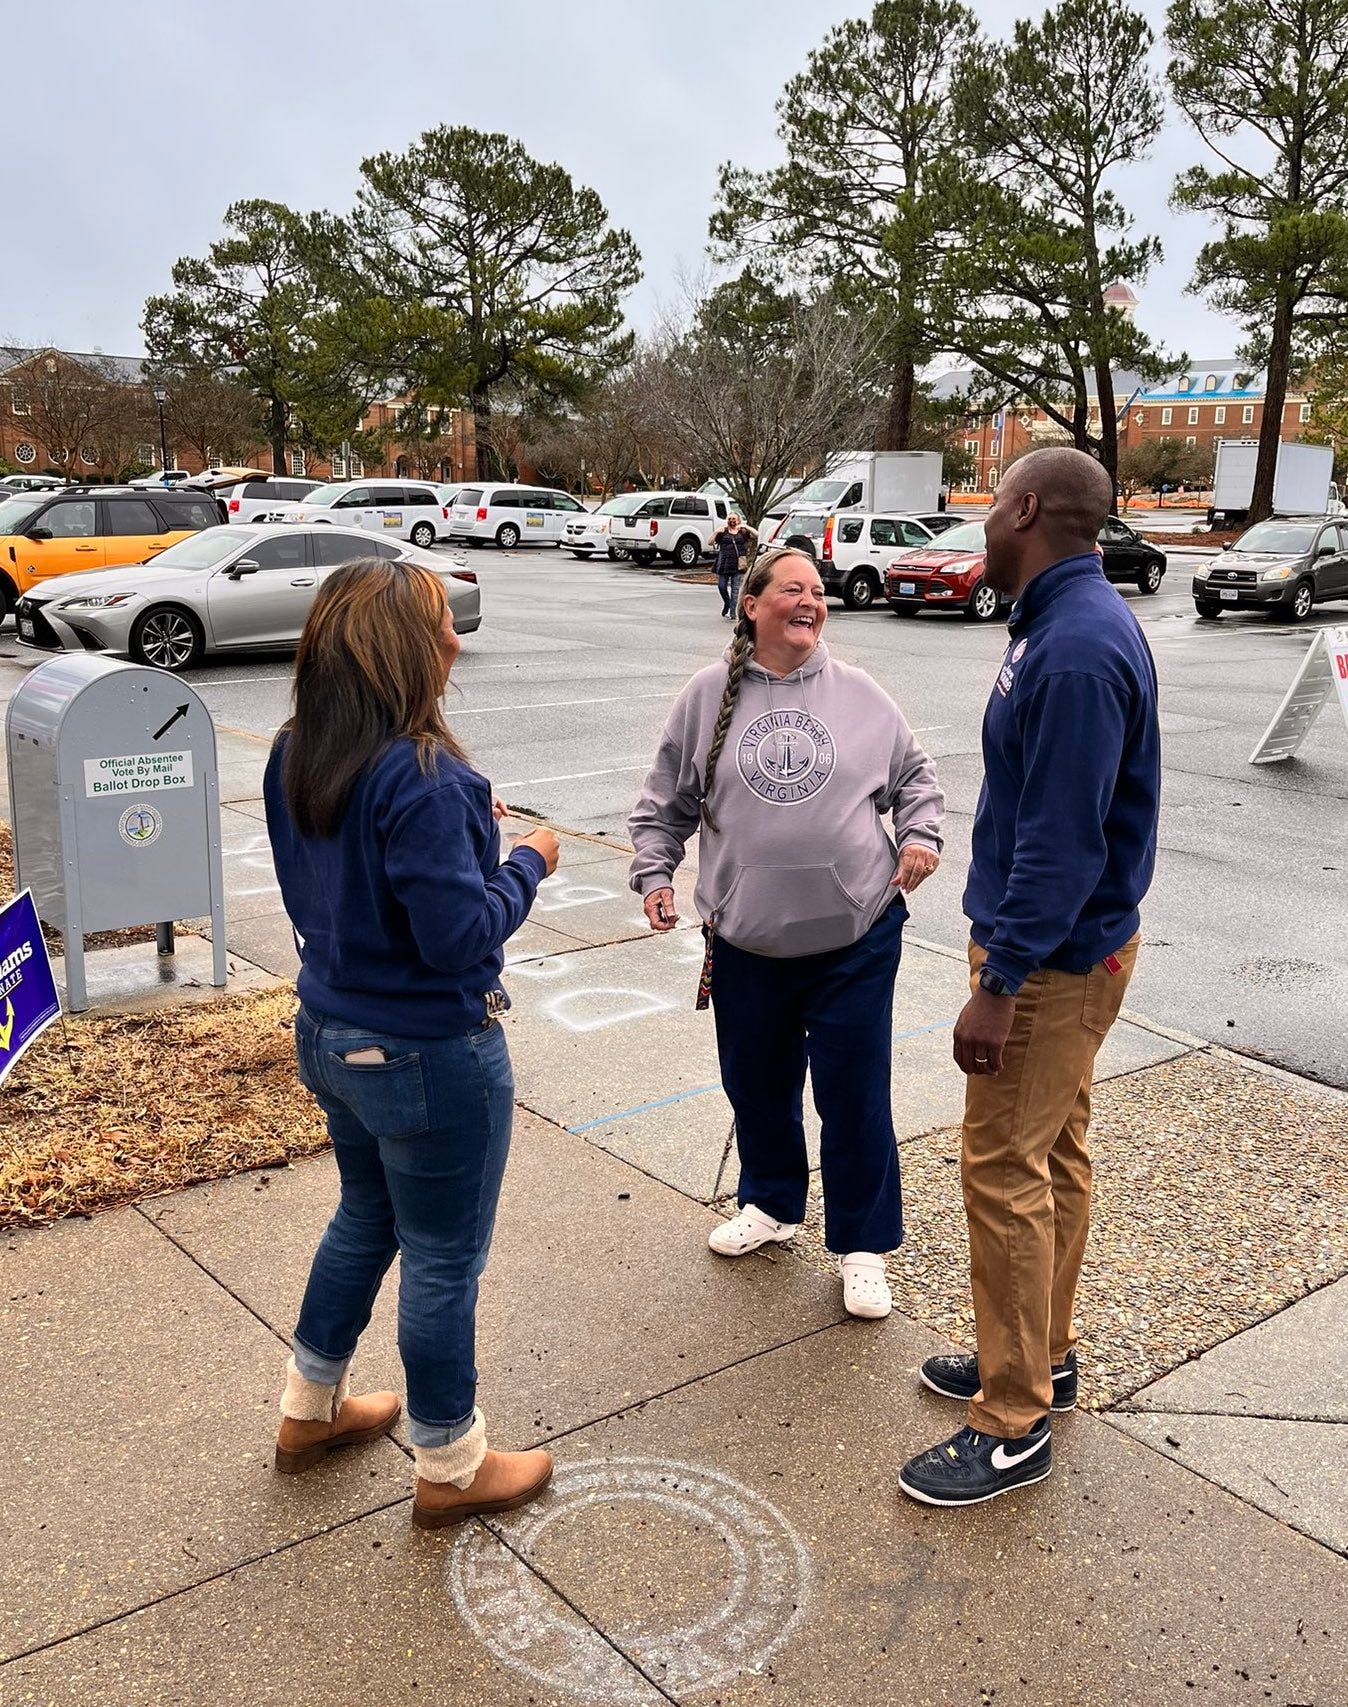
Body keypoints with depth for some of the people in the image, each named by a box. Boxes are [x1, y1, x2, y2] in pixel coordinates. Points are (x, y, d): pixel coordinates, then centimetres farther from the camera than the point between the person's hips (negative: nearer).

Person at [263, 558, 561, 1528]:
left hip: (330, 1037, 8)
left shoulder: (295, 758, -1)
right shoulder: (422, 778, -27)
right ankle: (451, 1472, 30)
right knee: (444, 1259, 10)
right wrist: (527, 864, -10)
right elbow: (459, 934, -27)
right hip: (429, 1058, -8)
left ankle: (311, 1410, 45)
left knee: (366, 1218, 28)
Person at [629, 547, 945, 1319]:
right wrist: (655, 874, 0)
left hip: (856, 936, -1)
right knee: (757, 1084, 17)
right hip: (746, 941, 1)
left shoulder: (860, 695, 3)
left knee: (855, 1094, 3)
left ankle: (864, 1244, 20)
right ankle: (772, 1205, 41)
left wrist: (921, 836, -3)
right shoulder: (710, 696, 2)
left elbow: (915, 775, 14)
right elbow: (667, 803, 9)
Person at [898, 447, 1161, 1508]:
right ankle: (1043, 1357, 35)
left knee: (1005, 1174, -3)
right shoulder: (1067, 623, 9)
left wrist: (999, 986, -23)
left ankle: (1014, 1427, 10)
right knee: (1054, 1157, 19)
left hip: (1054, 961, -10)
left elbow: (1061, 842, -26)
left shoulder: (1077, 652, -24)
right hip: (1065, 947, 10)